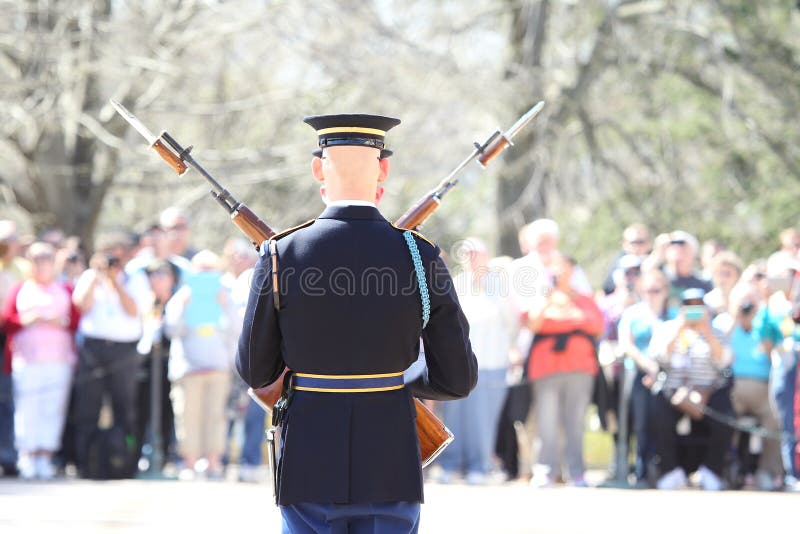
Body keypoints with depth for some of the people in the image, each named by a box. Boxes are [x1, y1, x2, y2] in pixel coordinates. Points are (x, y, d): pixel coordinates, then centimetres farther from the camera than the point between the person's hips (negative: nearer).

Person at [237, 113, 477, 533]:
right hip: (392, 467, 0)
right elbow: (458, 379, -1)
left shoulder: (281, 255, -7)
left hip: (310, 466, 0)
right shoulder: (420, 257, -6)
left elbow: (254, 371, 2)